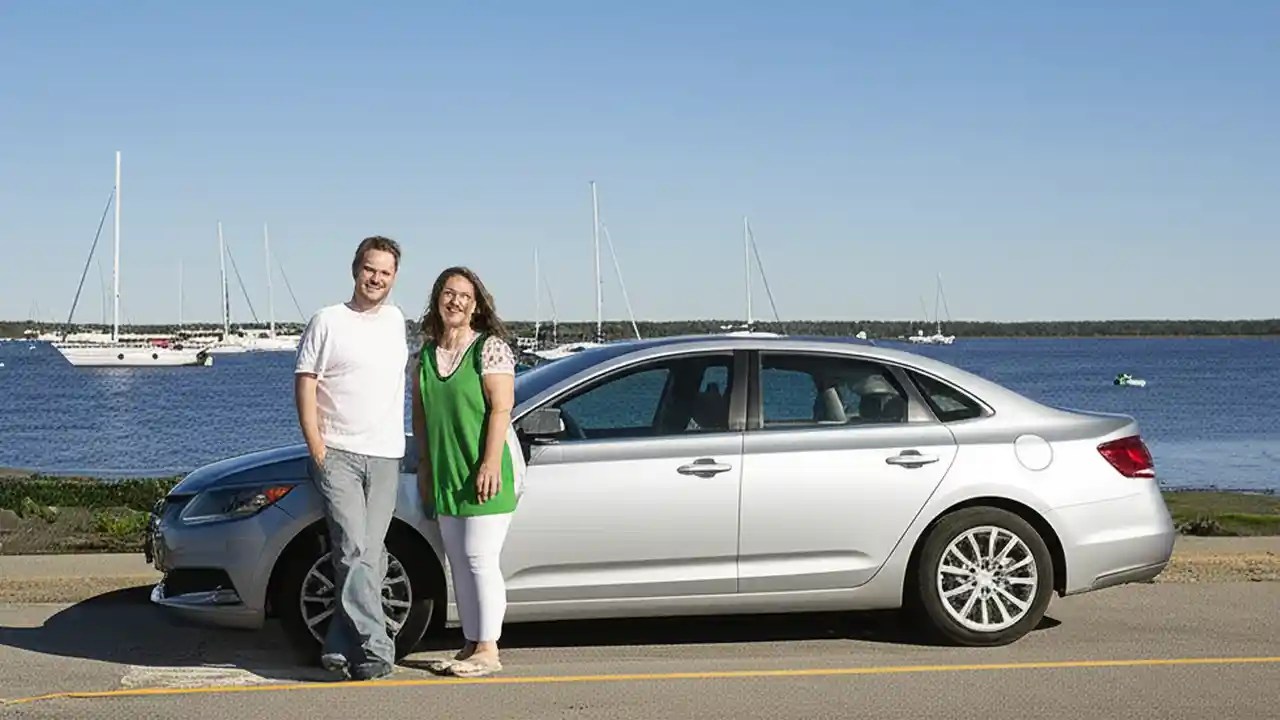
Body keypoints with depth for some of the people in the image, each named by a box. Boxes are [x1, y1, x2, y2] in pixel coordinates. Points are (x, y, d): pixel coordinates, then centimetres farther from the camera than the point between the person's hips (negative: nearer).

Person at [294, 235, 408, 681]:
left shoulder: (395, 320, 14)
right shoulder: (328, 321, -1)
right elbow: (305, 385, -3)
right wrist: (317, 448, -11)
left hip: (385, 458, 5)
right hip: (338, 454, -5)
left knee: (369, 556, 3)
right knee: (354, 552, -16)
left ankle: (341, 649, 10)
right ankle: (374, 650, -18)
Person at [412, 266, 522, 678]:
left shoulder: (490, 347, -7)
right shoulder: (427, 351, 13)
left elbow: (501, 408, -14)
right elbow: (421, 412, 17)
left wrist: (490, 464, -21)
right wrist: (425, 464, 12)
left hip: (485, 472, -7)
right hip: (446, 475, 7)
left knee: (480, 559, -8)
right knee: (459, 563, 9)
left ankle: (488, 651, -2)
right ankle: (470, 646, 17)